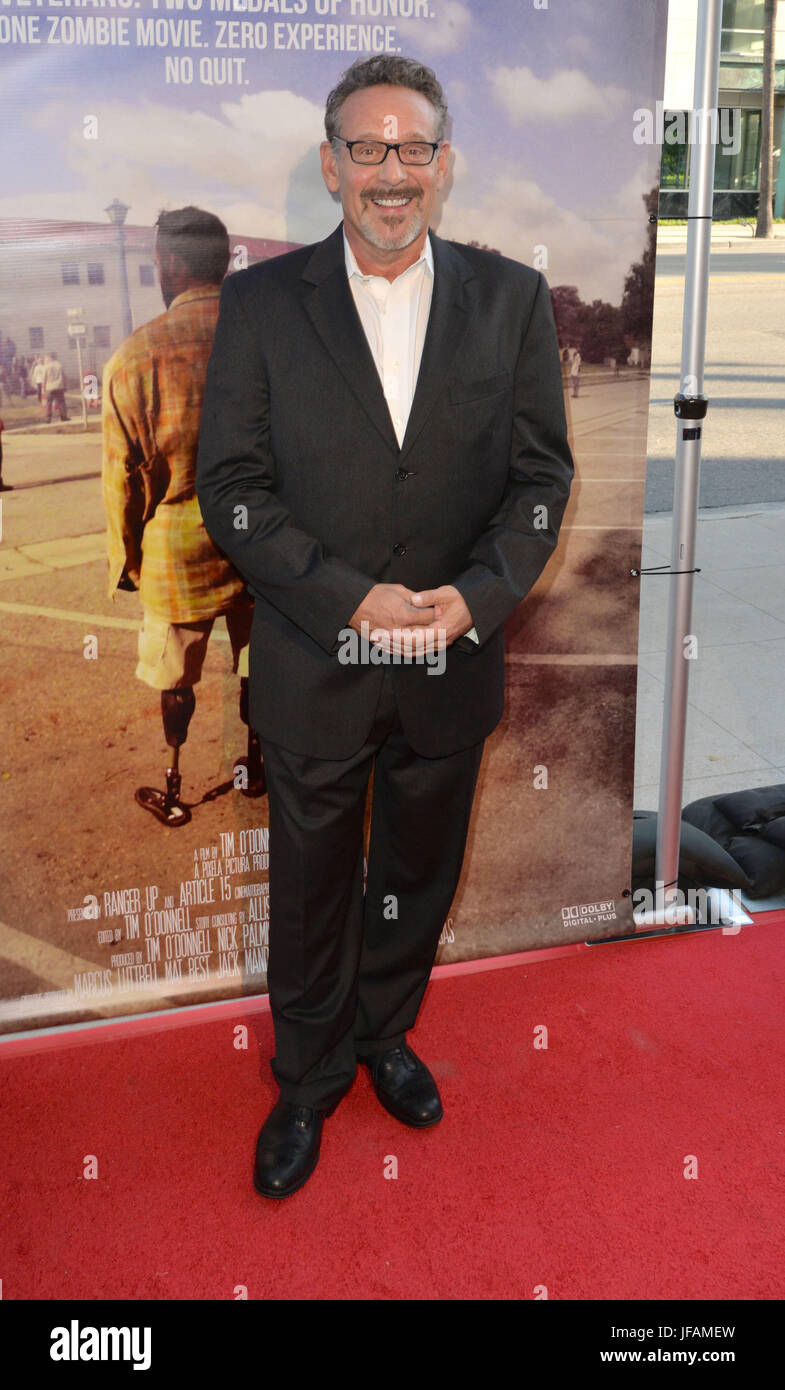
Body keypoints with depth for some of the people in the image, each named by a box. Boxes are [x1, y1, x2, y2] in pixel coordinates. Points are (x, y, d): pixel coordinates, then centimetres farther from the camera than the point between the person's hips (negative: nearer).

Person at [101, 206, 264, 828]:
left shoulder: (136, 355, -14)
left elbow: (123, 475, -8)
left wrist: (125, 560, 6)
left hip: (178, 549, -2)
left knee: (176, 679, 15)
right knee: (258, 663, 20)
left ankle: (177, 790, 29)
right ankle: (256, 768, 37)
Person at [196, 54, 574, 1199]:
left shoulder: (512, 300, 0)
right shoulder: (261, 303, -5)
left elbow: (542, 474, -1)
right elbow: (231, 488, -8)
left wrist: (477, 594, -18)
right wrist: (350, 596, -20)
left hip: (452, 668, 2)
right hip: (314, 670, -1)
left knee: (418, 881, 20)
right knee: (310, 892, 14)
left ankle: (384, 1032, 47)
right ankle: (308, 1081, 38)